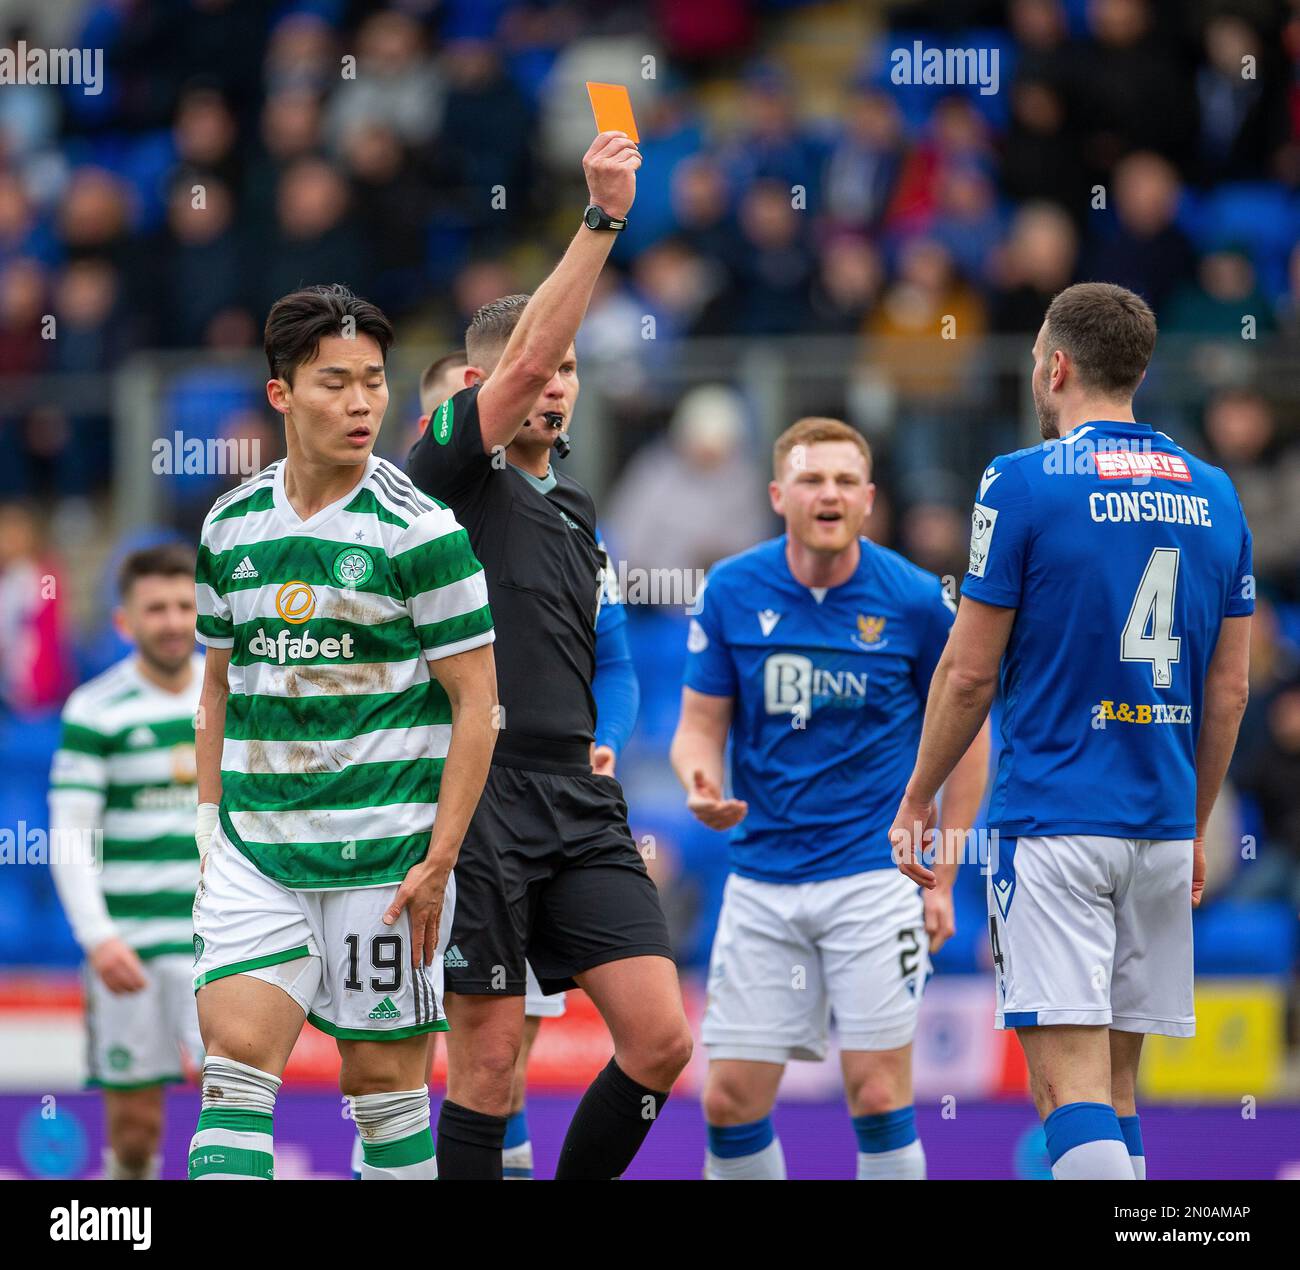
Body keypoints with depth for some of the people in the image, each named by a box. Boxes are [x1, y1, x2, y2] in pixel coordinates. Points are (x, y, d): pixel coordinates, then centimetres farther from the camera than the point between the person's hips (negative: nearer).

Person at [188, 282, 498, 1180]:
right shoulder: (231, 525, 8)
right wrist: (209, 820, 12)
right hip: (253, 852, 4)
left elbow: (477, 703, -7)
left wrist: (439, 861, -11)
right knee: (237, 1053, -9)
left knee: (383, 1075, 1)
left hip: (384, 853, -4)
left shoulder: (419, 527, -7)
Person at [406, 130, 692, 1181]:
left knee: (660, 1035, -3)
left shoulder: (573, 505, 21)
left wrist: (585, 743, 17)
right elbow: (524, 357, -18)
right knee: (488, 1064, -5)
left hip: (578, 807, 7)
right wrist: (602, 220, -23)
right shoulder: (451, 472, -1)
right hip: (478, 801, -7)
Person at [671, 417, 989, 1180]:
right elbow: (700, 724, 6)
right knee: (730, 1100, 1)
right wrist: (702, 786, -18)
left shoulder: (915, 599, -6)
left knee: (878, 1095, -7)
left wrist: (942, 880, 1)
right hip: (763, 879, 3)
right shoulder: (732, 591, -1)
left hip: (876, 872, -3)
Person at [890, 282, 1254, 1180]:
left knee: (1068, 1080, -12)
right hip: (1162, 826, 6)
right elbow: (1229, 688, 12)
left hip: (1053, 817, -6)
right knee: (1116, 1083, 13)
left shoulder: (1024, 483, -7)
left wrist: (918, 798, 9)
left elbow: (970, 673, -5)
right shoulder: (1211, 493, 9)